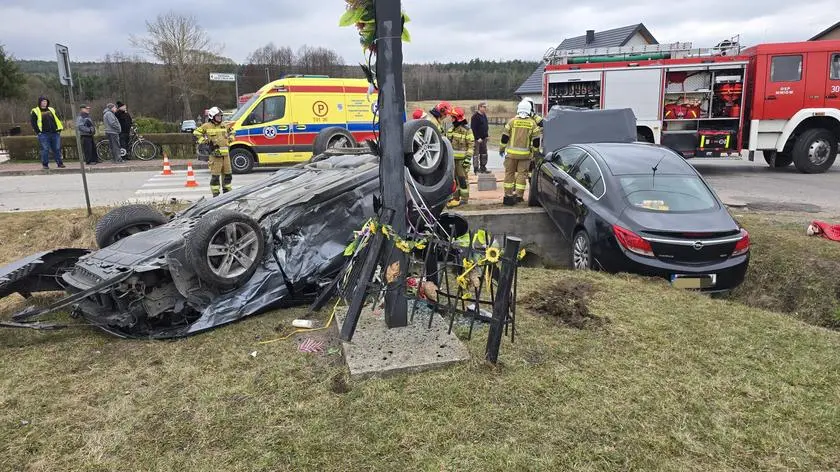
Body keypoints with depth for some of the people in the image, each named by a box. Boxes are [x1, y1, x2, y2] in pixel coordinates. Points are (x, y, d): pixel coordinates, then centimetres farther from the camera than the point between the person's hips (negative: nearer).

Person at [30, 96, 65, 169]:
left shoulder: (51, 110, 17)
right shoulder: (35, 111, 4)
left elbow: (57, 119, 20)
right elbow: (33, 122, 1)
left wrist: (59, 129, 9)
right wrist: (38, 131, -6)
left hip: (55, 133, 3)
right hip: (43, 134, -3)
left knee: (57, 149, 3)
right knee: (45, 149, -3)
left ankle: (60, 163, 9)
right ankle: (45, 164, 4)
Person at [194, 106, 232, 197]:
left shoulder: (224, 126, 15)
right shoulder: (207, 126, 0)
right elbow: (196, 133, 5)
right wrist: (203, 140, -5)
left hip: (225, 154, 6)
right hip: (215, 154, -5)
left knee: (227, 174, 10)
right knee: (215, 175, -5)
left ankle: (227, 191, 22)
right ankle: (215, 194, 1)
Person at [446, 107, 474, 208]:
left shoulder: (467, 130, -8)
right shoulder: (451, 130, 14)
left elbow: (471, 145, -10)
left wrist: (468, 158, -16)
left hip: (462, 159, -7)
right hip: (452, 158, 7)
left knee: (463, 179, -3)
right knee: (453, 178, 10)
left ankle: (464, 198, 4)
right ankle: (455, 197, 19)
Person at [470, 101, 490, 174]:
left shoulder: (484, 115, 13)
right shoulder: (475, 116, -13)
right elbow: (473, 128, -18)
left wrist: (487, 135, 12)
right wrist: (477, 138, -21)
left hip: (484, 138, 9)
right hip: (477, 138, -9)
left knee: (484, 154, 13)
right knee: (476, 153, -3)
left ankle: (483, 168, 21)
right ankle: (476, 169, 1)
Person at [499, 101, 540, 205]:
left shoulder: (512, 121, -2)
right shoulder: (533, 123, 1)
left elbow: (505, 137, 0)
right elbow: (536, 140, 2)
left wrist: (502, 149, 12)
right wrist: (535, 152, 13)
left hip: (512, 153, 0)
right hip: (525, 154, 0)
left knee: (509, 173, 8)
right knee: (522, 174, 6)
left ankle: (508, 195, 11)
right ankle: (519, 196, 4)